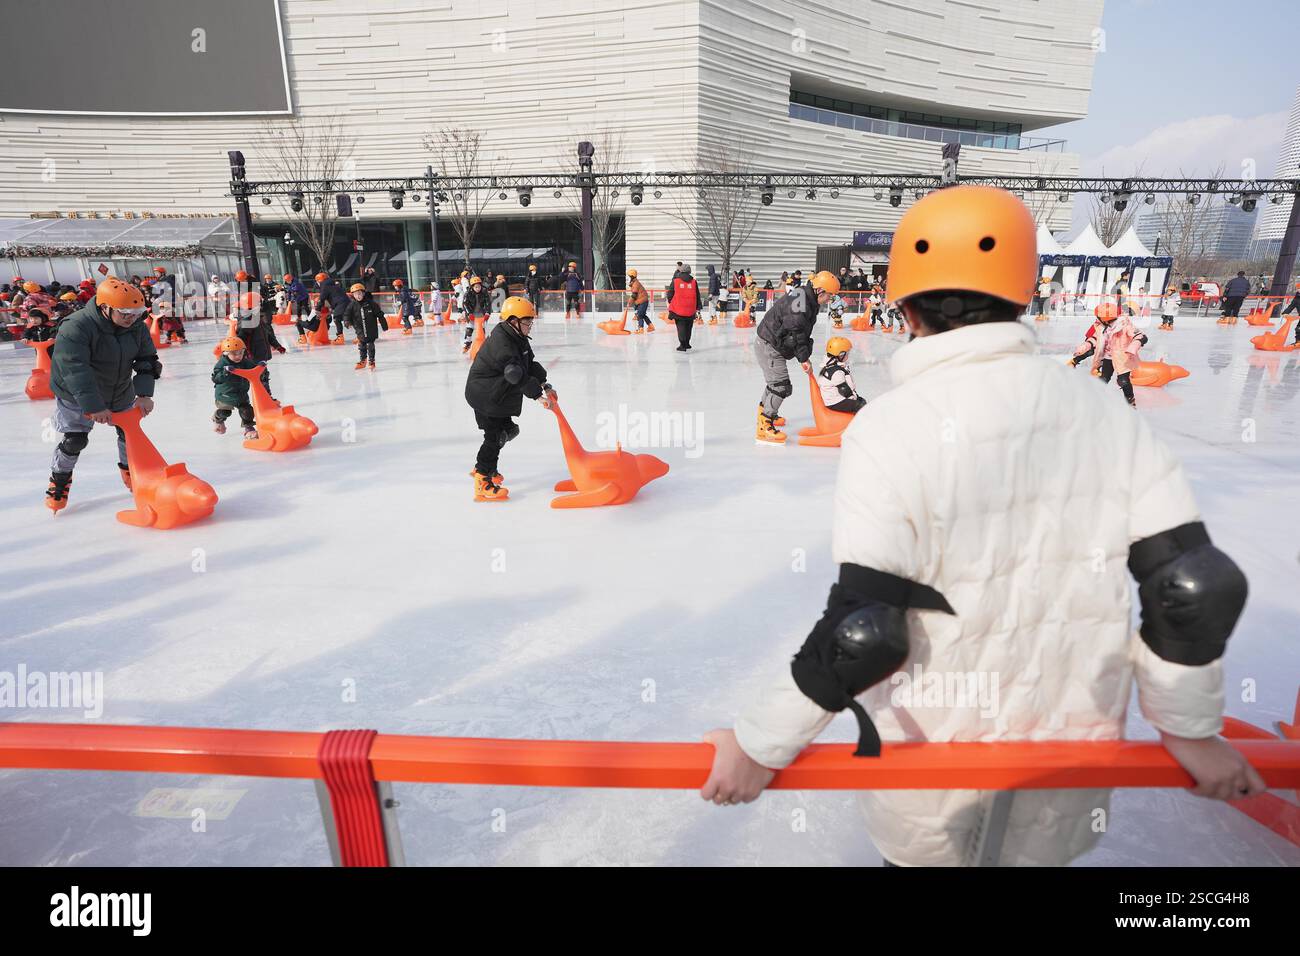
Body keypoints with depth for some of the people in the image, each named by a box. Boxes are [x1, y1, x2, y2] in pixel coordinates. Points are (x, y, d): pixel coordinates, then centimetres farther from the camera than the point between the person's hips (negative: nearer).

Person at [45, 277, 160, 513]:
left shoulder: (136, 326, -13)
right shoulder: (75, 327, -30)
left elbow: (147, 360, -9)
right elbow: (75, 370, -34)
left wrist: (144, 394, -22)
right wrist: (94, 407, -37)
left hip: (121, 392, 5)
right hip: (76, 395, -5)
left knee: (129, 432, 12)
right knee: (75, 440, -3)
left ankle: (129, 470, 38)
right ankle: (59, 481, 23)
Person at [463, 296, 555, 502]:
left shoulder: (518, 337, 5)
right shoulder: (501, 342, -27)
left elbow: (531, 364, 9)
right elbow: (517, 374, -35)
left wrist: (545, 386, 0)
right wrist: (537, 395, -34)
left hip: (498, 393, 10)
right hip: (483, 394, -10)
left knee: (508, 430, 18)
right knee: (495, 436, -11)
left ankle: (485, 468, 33)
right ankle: (482, 483, -6)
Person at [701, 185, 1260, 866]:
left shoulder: (891, 427, -23)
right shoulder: (1104, 413, -7)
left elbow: (865, 629, -25)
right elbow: (1194, 583, -4)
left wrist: (761, 744, -12)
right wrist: (1192, 729, 11)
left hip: (933, 769, -3)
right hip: (1072, 751, 4)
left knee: (927, 849, 24)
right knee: (1036, 851, 29)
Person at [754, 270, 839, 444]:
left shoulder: (809, 302, 11)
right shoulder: (800, 298, -22)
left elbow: (802, 333, 15)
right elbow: (796, 332, -25)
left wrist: (804, 356, 7)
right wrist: (804, 358, -20)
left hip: (771, 345, 11)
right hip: (769, 346, -11)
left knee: (774, 382, 27)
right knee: (781, 386, -13)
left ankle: (765, 413, 49)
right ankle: (763, 429, -11)